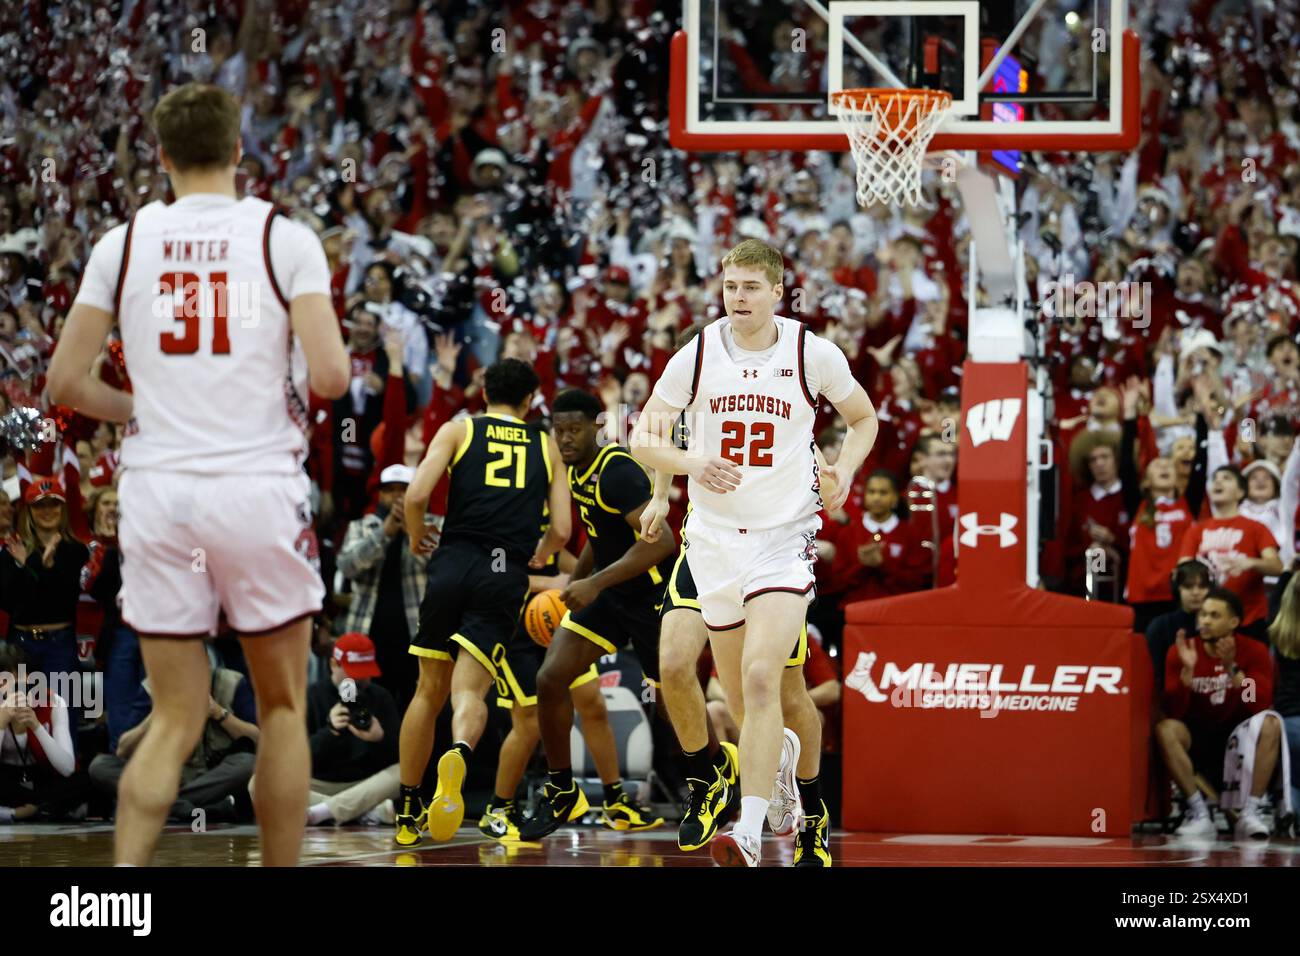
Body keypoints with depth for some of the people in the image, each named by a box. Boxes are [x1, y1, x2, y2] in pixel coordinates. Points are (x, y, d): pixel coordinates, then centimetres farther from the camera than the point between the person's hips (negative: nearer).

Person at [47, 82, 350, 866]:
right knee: (283, 708, 13)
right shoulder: (285, 238, -2)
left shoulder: (123, 244, 5)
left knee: (175, 721, 8)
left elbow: (67, 384, 4)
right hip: (259, 486, -2)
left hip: (158, 492, 2)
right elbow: (330, 376, -10)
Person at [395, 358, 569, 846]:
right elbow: (561, 529, 11)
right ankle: (460, 754, -43)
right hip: (506, 576, 0)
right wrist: (536, 557, 32)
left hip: (454, 562, 0)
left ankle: (407, 812, 19)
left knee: (430, 690, 13)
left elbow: (416, 494, -3)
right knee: (469, 689, -8)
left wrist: (416, 537, 17)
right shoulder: (545, 445, 17)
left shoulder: (458, 430, 12)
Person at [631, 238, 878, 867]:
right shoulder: (698, 356, -4)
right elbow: (643, 440, 1)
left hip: (785, 535, -3)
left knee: (761, 679, -21)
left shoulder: (812, 353, -6)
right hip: (714, 534, 3)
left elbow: (863, 418, 12)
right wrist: (693, 464, -19)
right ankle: (779, 750, 49)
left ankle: (750, 833, -24)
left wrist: (843, 471, -7)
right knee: (740, 692, 14)